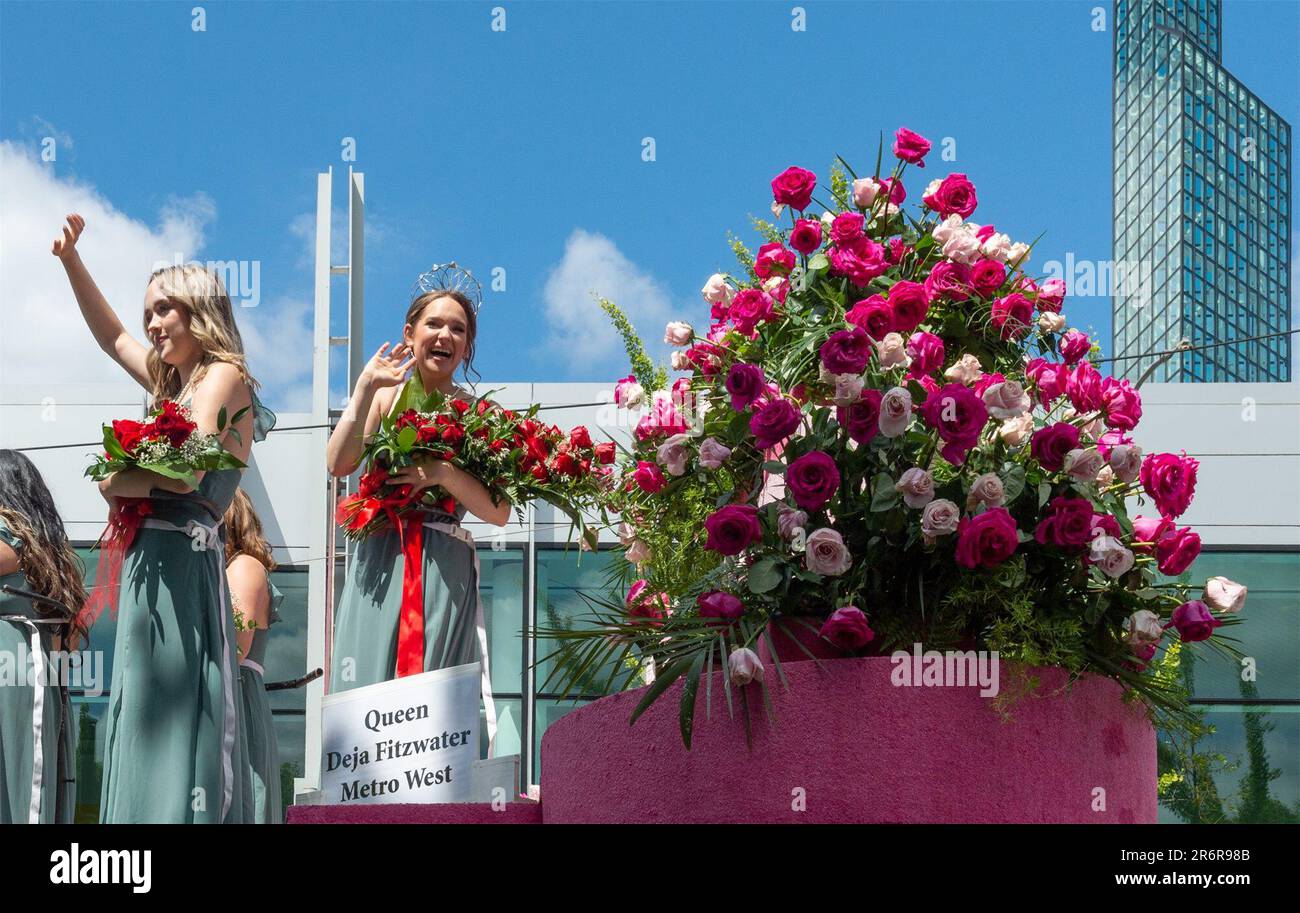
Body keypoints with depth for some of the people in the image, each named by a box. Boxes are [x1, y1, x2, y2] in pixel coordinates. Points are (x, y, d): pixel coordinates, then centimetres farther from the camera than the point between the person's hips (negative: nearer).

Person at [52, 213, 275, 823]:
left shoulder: (224, 375, -4)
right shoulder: (174, 384, 21)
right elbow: (113, 338, 35)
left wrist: (116, 485, -2)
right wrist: (71, 262, 27)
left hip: (181, 561, -9)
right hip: (150, 564, 9)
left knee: (171, 716, -14)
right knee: (145, 725, 4)